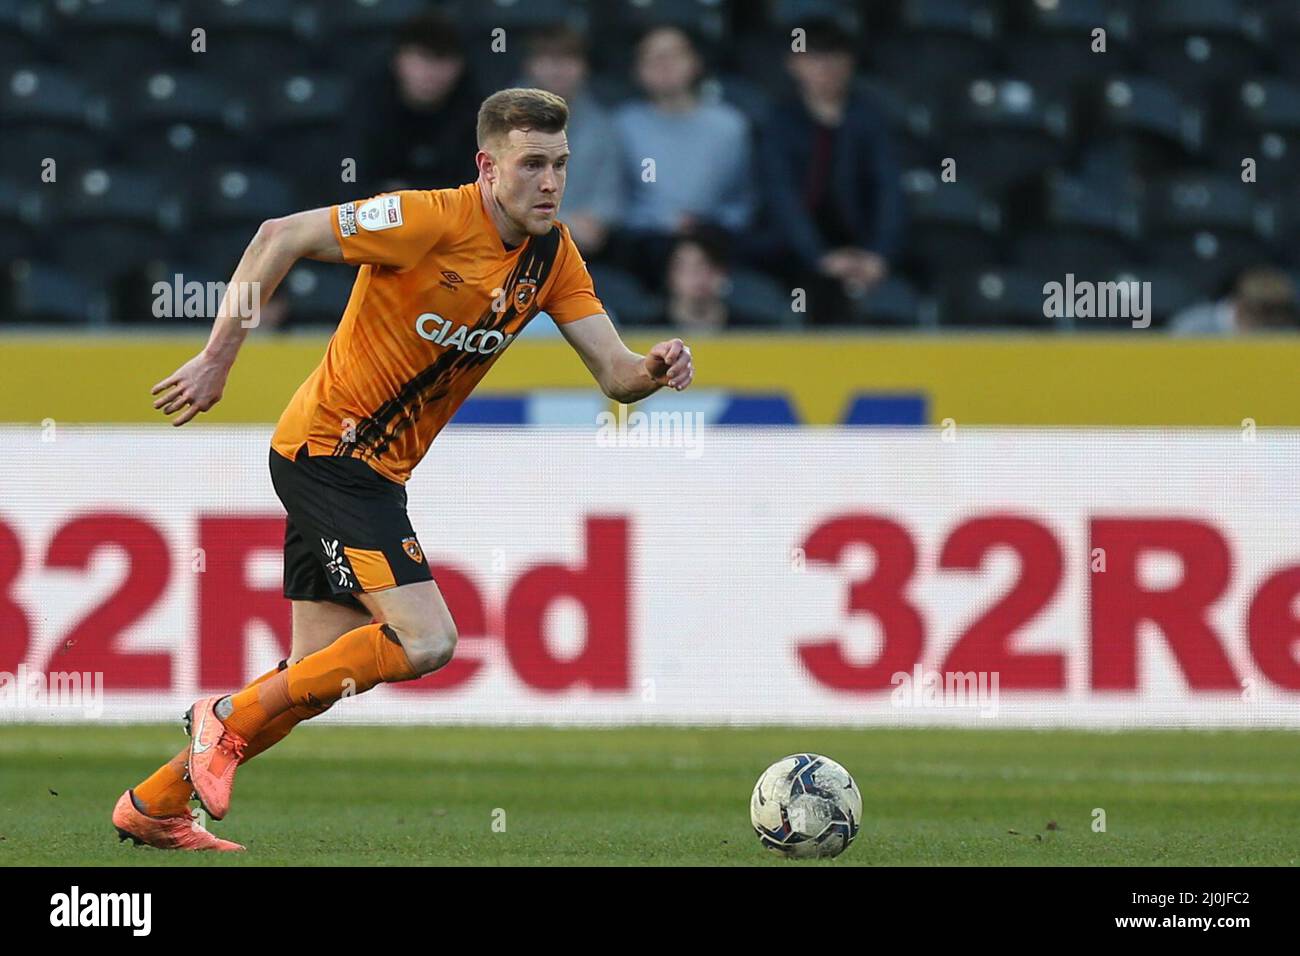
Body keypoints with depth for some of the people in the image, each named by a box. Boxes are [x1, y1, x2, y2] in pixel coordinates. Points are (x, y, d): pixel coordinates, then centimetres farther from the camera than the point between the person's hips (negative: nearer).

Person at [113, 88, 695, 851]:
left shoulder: (553, 255, 2)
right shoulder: (430, 221, -19)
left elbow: (615, 374, 0)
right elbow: (281, 238, -17)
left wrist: (654, 369, -24)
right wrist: (218, 358, -18)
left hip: (376, 471, 8)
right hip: (328, 448, -8)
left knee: (316, 680, 10)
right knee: (426, 640, -19)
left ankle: (153, 804, 23)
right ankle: (229, 721, -5)